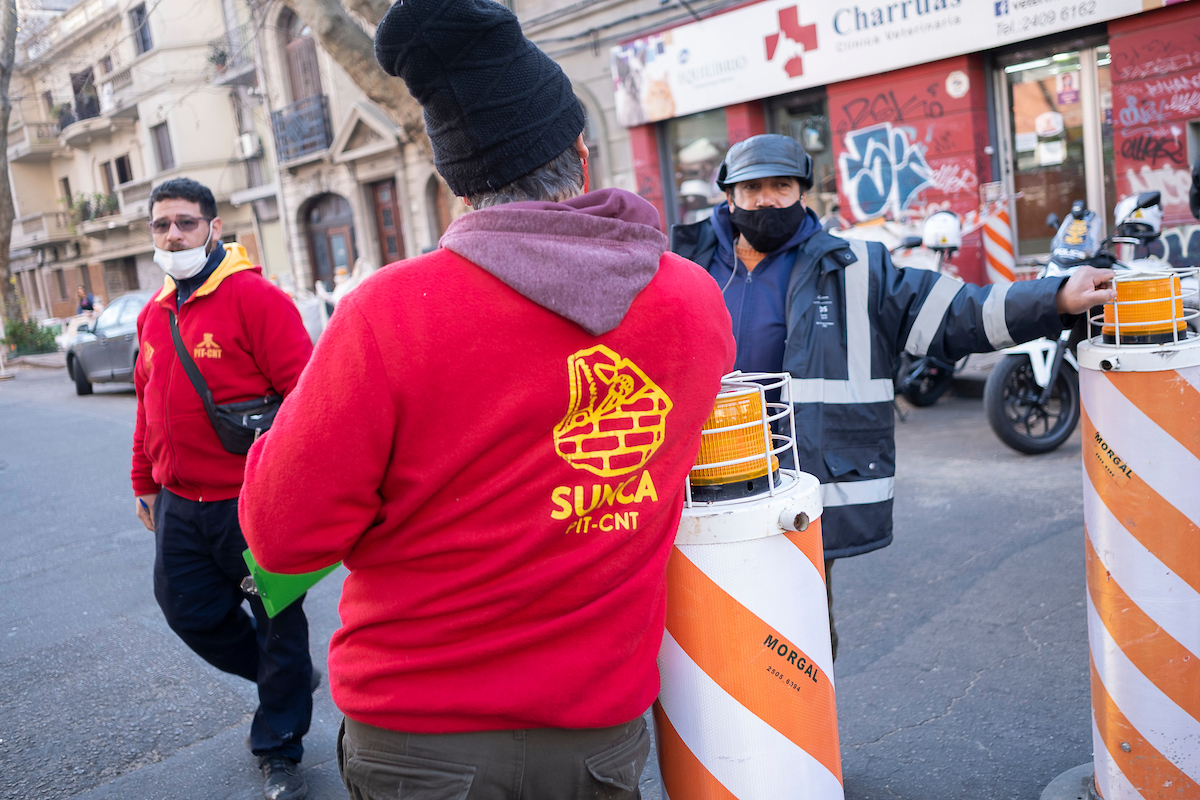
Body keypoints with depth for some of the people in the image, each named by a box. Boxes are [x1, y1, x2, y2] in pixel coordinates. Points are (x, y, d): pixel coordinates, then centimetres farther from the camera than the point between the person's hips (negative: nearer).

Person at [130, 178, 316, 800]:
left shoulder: (255, 298, -13)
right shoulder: (153, 315, 11)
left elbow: (305, 392, -18)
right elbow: (148, 404, 19)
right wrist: (145, 481, 21)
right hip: (178, 505, 7)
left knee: (277, 624, 6)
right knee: (190, 611, 15)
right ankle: (285, 679, 40)